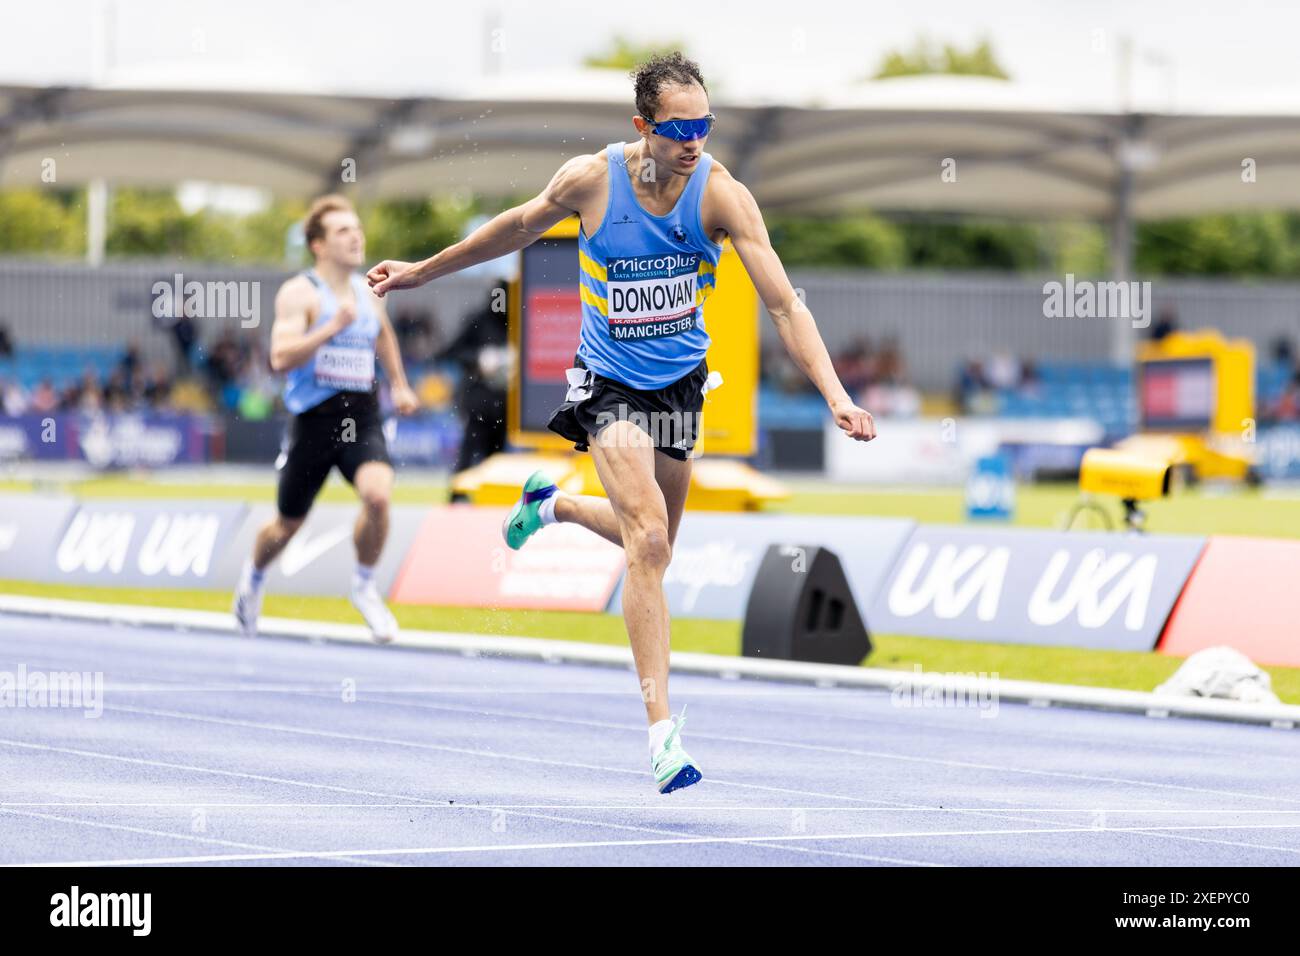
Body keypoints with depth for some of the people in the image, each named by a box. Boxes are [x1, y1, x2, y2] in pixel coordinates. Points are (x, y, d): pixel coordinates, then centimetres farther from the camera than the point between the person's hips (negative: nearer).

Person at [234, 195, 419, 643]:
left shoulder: (369, 292, 9)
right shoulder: (299, 293, -11)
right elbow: (281, 357, -24)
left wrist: (399, 384, 35)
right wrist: (333, 328, -31)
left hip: (362, 420, 3)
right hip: (313, 420, -3)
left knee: (377, 493, -25)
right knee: (288, 524, 11)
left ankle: (365, 586, -2)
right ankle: (253, 577, 45)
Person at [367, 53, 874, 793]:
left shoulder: (721, 194, -18)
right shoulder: (591, 179, -18)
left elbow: (784, 303, -21)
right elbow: (519, 227, 3)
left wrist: (835, 394, -32)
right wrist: (423, 271, 13)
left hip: (680, 379, 3)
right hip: (611, 380, -3)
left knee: (653, 546, 16)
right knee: (649, 537, -21)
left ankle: (556, 504, 49)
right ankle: (663, 731, -22)